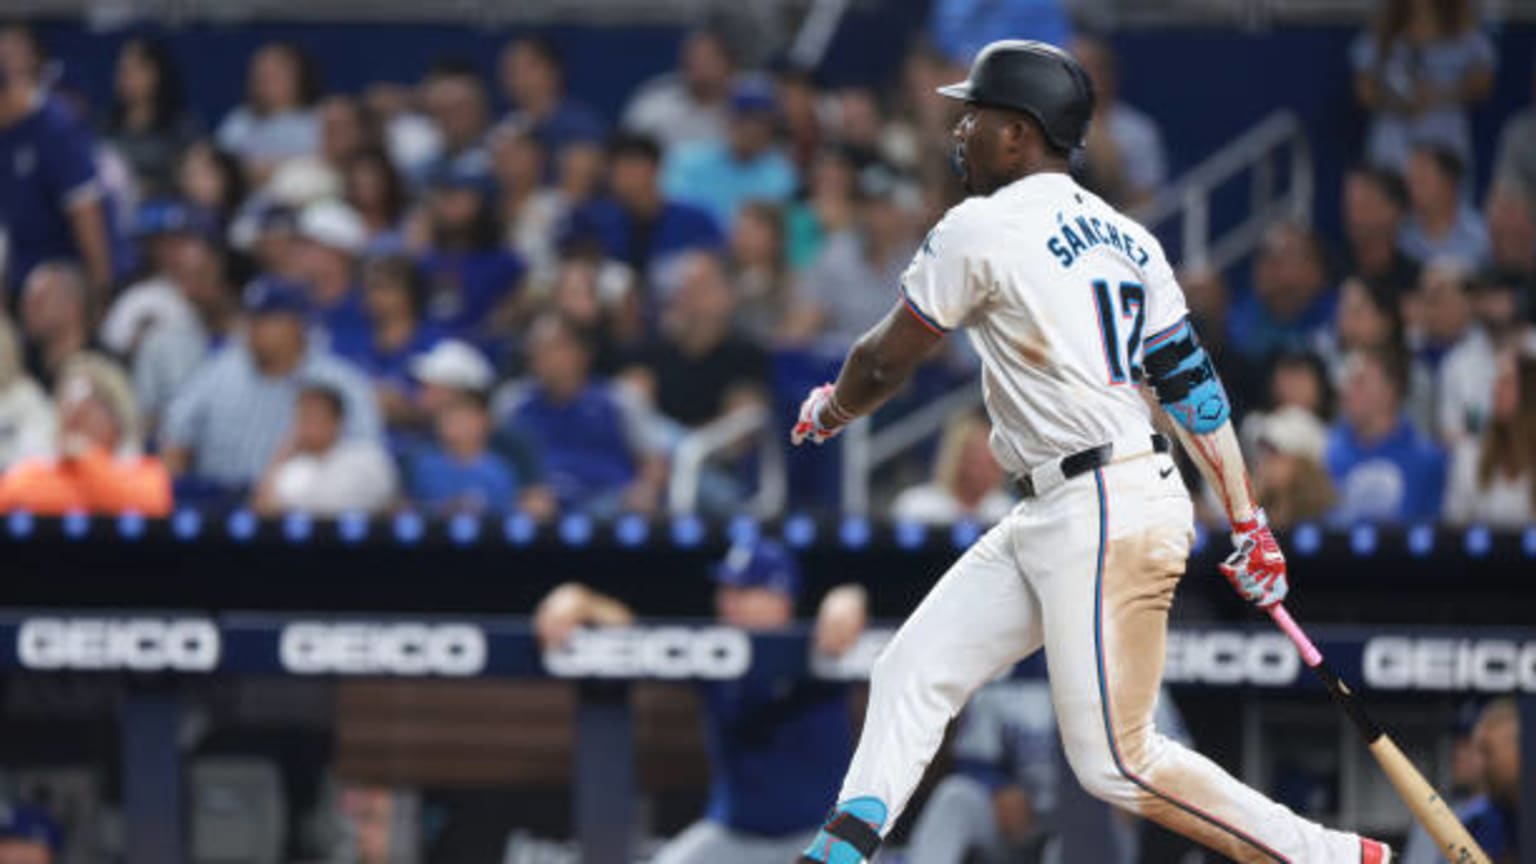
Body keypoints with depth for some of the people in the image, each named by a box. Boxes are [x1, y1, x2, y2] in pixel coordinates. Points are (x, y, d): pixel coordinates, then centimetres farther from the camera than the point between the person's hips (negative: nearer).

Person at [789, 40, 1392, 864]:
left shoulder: (984, 230, -10)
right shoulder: (1121, 237, 14)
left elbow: (885, 361, -2)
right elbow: (1191, 381, 11)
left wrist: (830, 409, 20)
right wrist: (1247, 523, 9)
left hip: (1108, 518, -10)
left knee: (1115, 760, -7)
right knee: (911, 672, 8)